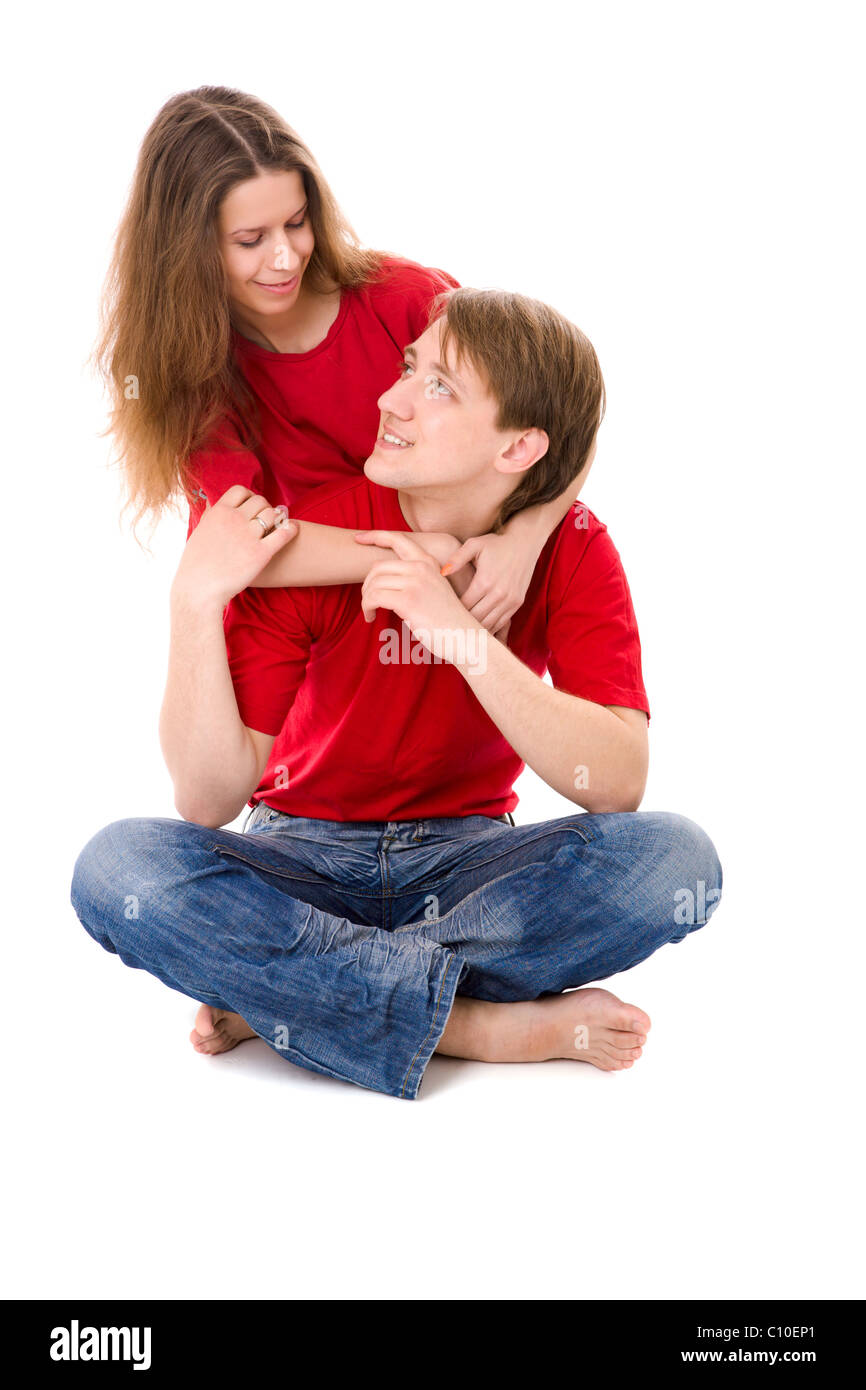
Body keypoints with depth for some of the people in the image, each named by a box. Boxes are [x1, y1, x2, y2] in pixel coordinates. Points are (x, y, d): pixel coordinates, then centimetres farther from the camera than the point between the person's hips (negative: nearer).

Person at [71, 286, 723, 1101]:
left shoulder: (570, 548, -9)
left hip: (463, 861, 1)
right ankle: (492, 1025, -28)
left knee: (675, 860, -28)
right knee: (117, 868, -30)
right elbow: (207, 801, -18)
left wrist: (463, 633, -31)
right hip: (305, 856, 0)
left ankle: (277, 995, -23)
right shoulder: (307, 536, -14)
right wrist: (195, 601, -30)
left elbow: (617, 784, -23)